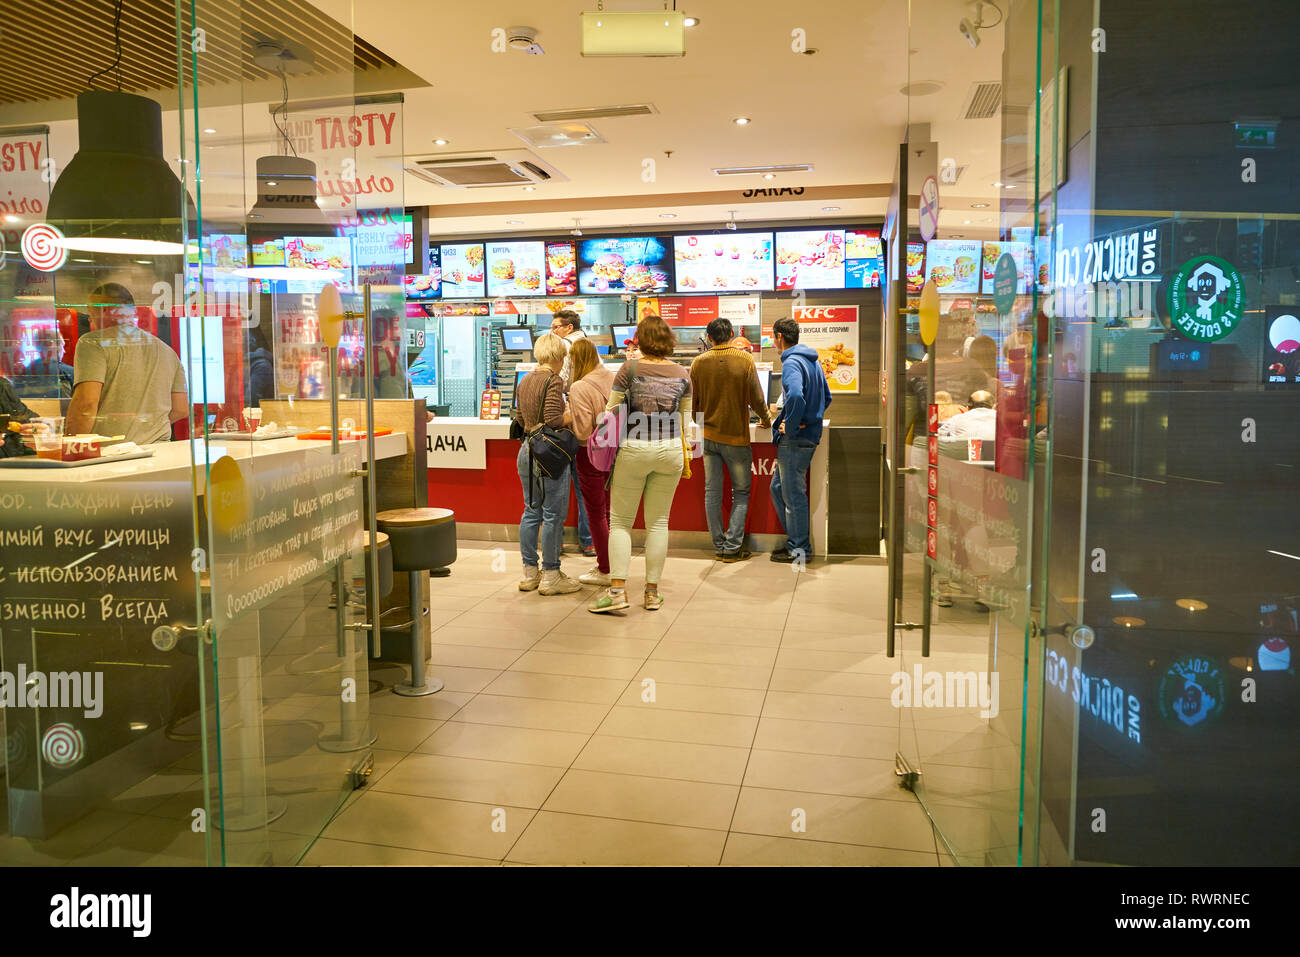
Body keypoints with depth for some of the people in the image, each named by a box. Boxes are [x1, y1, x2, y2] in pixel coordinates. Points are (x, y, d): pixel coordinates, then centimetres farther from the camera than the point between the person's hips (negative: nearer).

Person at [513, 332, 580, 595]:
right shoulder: (553, 380, -13)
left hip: (527, 450, 8)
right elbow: (553, 419, -21)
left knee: (531, 512, 14)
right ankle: (550, 576, 6)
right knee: (553, 515, 0)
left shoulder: (525, 381, 11)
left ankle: (529, 572, 20)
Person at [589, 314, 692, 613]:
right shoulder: (682, 374, 3)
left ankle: (617, 589, -2)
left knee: (620, 521, 6)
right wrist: (683, 453, 23)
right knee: (658, 522, 10)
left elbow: (611, 411, -1)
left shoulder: (630, 369, -7)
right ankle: (652, 592, 14)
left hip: (633, 450, -3)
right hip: (670, 451, 3)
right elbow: (685, 419, 10)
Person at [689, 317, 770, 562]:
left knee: (712, 492, 9)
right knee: (741, 492, 7)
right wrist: (766, 420, 12)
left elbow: (692, 402, 5)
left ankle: (719, 546, 13)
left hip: (708, 435, 3)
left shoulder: (699, 363, 0)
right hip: (736, 435, -3)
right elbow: (756, 399, -7)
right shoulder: (744, 360, -8)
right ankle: (732, 547, 2)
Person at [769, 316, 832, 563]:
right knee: (778, 488, 19)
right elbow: (826, 397, 23)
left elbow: (796, 397, -34)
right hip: (810, 433, 10)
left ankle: (799, 550, 9)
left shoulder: (791, 363, -16)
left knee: (793, 494, 0)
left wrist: (790, 427, -22)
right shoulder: (812, 360, 15)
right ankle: (796, 540, 25)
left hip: (795, 440, -10)